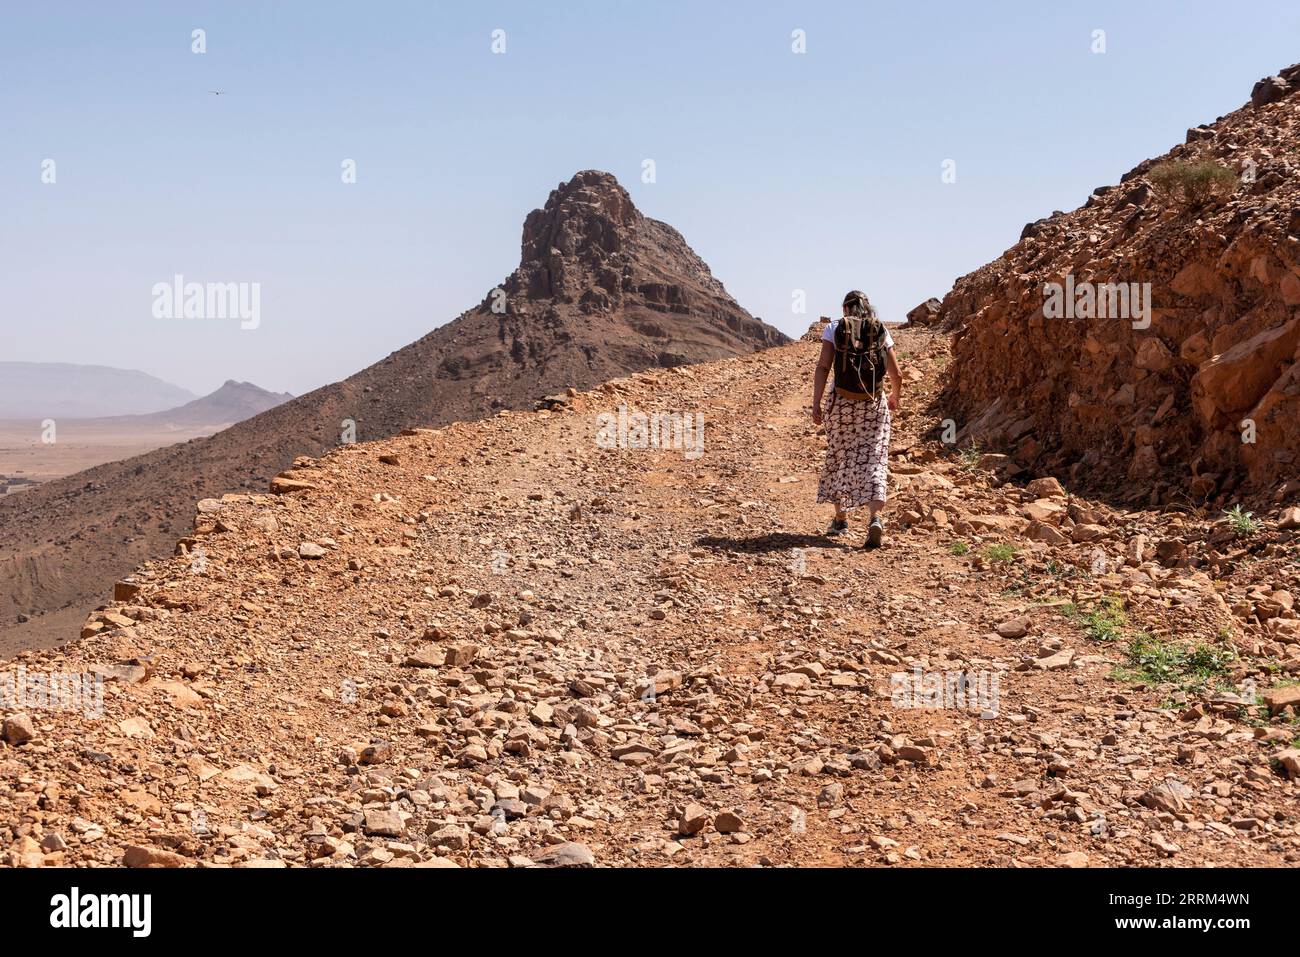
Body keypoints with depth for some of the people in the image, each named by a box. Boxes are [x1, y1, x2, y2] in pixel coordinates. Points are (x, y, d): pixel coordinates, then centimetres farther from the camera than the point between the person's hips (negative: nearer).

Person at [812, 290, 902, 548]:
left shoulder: (834, 329, 2)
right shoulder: (882, 331, 6)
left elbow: (823, 367, -10)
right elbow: (896, 375, 5)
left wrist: (816, 403, -11)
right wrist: (894, 397, 25)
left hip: (842, 402, 0)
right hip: (874, 404, 0)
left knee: (839, 458, 16)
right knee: (872, 461, 0)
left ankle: (840, 518, 25)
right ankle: (875, 518, -20)